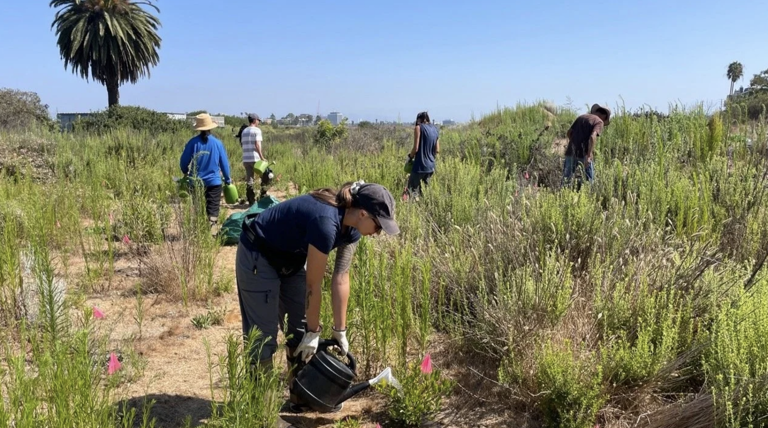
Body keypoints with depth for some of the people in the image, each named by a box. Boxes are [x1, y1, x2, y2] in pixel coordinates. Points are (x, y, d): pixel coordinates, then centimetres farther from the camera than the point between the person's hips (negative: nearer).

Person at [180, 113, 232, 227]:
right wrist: (228, 179, 15)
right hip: (214, 181, -1)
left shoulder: (193, 142, -7)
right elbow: (224, 163, 1)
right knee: (213, 209, 3)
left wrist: (185, 172, 21)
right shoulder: (217, 143, -5)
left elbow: (184, 161, -1)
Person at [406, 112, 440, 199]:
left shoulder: (419, 128, -7)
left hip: (420, 166, -7)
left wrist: (410, 156, 5)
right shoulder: (435, 129, 13)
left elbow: (415, 148, -12)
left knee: (413, 191, -6)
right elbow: (437, 150, 13)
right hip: (431, 166, 7)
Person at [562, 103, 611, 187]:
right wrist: (589, 156, -23)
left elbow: (569, 132, 17)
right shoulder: (599, 122, -2)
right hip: (584, 154, -5)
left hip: (571, 152, 6)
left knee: (566, 178, 9)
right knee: (589, 180, 4)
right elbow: (592, 137, -18)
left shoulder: (581, 117, 17)